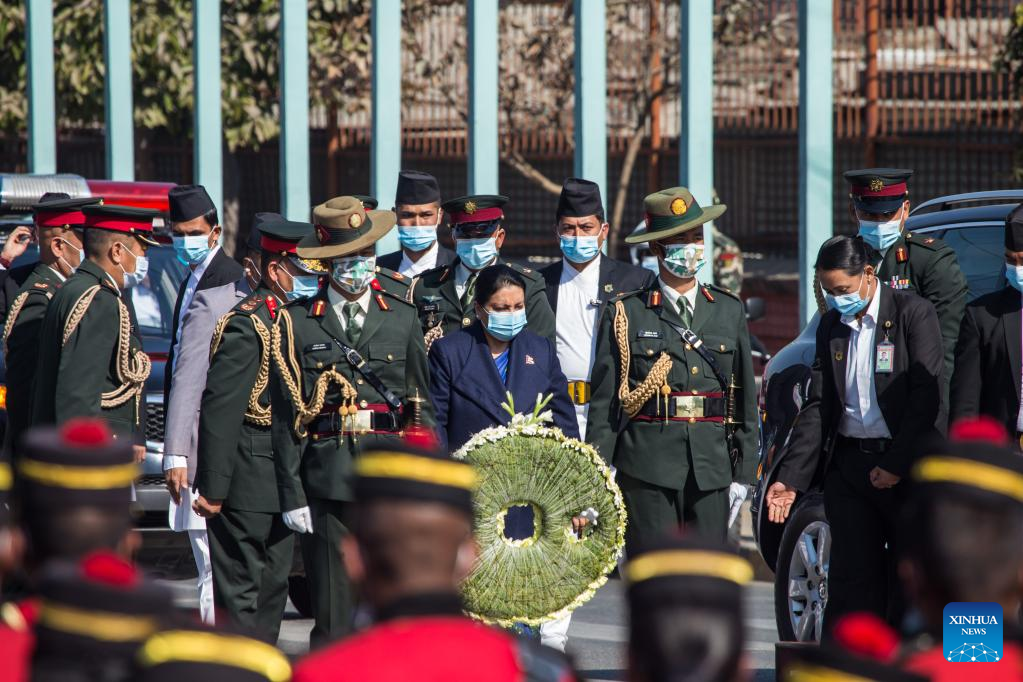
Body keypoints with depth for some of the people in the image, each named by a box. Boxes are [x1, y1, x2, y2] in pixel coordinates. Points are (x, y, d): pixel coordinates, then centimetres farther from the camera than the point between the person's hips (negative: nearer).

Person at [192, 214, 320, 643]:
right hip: (247, 482, -9)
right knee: (241, 590, -4)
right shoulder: (247, 326, -17)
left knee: (273, 583, 14)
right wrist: (212, 489, -21)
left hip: (282, 480, 9)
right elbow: (219, 409, -20)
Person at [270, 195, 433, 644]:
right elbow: (286, 417, 2)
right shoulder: (298, 323, 4)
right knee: (333, 612, -1)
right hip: (326, 483, -2)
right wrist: (291, 494, -4)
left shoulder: (403, 318, 10)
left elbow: (421, 407, 12)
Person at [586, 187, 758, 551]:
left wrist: (742, 474, 10)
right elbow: (605, 402, 1)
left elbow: (746, 398, 14)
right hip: (648, 472, -3)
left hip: (712, 468, 3)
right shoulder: (626, 314, 3)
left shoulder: (729, 310, 13)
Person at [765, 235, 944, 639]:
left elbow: (927, 397, -11)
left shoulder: (913, 314, -5)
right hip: (848, 465, 5)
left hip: (909, 466, -5)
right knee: (853, 581, 1)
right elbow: (818, 407, 11)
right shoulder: (832, 326, 12)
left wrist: (897, 465, -15)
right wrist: (790, 478, 3)